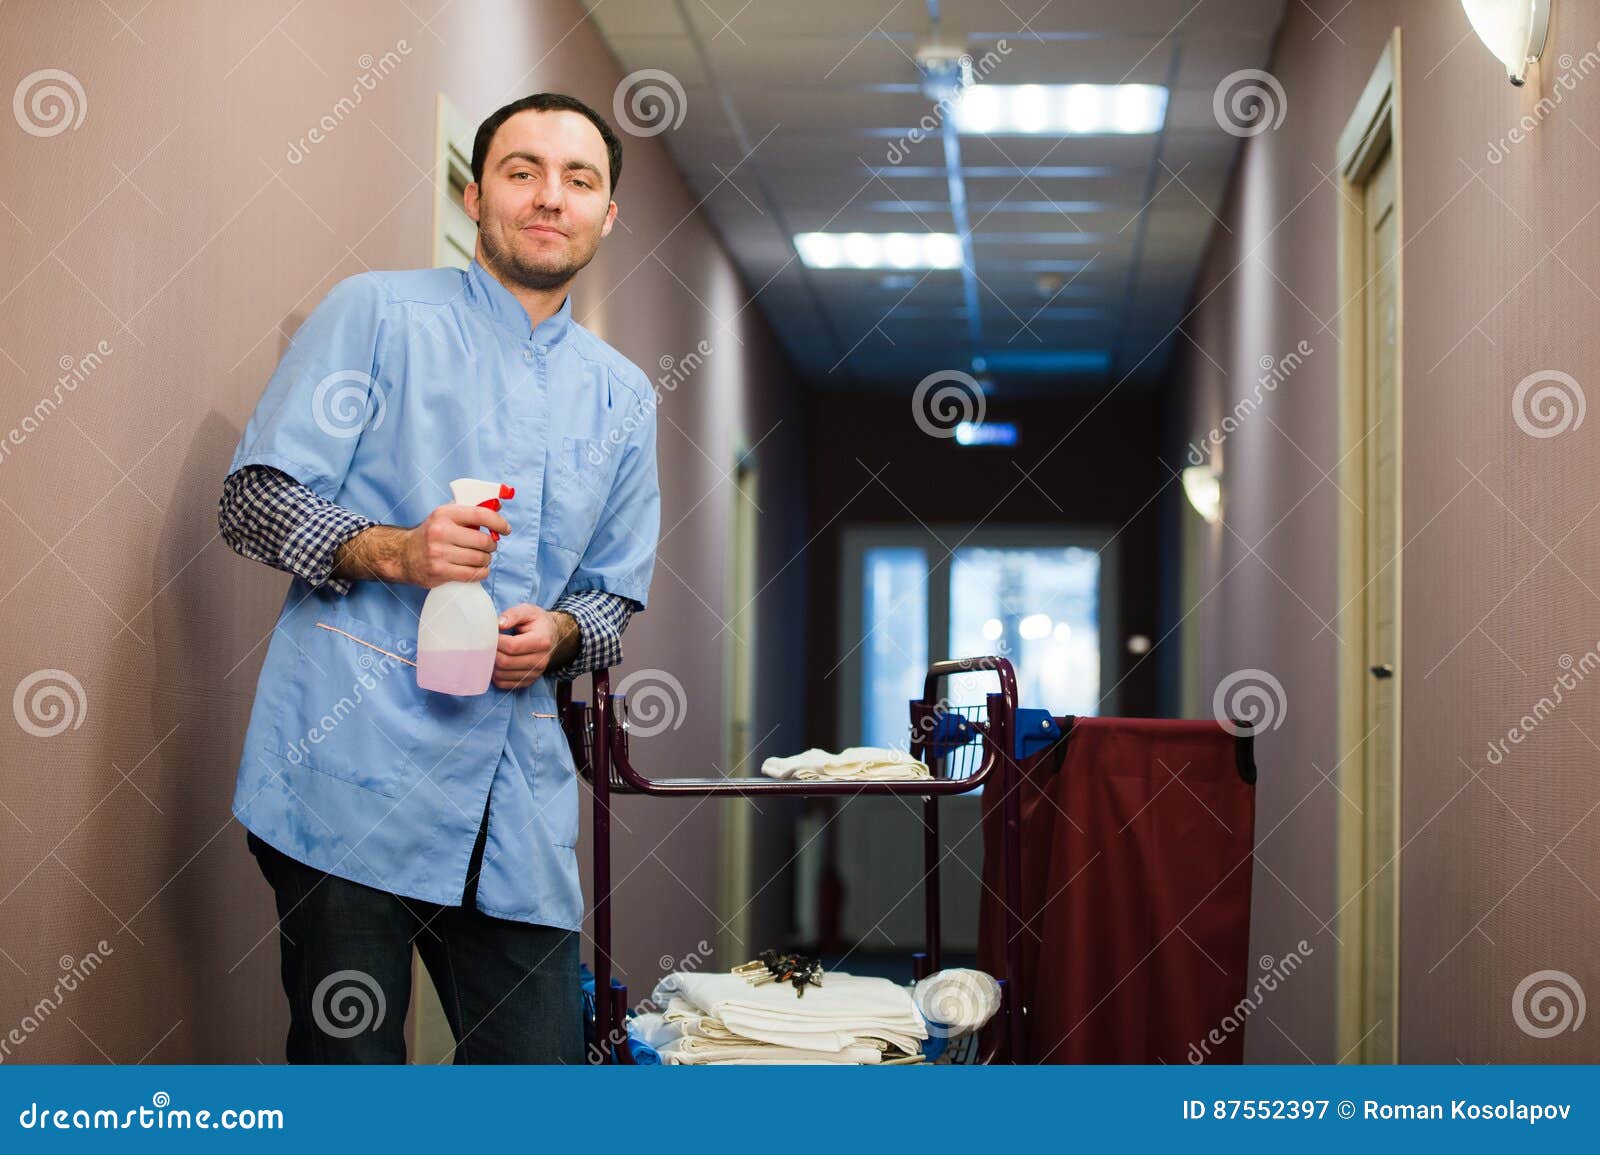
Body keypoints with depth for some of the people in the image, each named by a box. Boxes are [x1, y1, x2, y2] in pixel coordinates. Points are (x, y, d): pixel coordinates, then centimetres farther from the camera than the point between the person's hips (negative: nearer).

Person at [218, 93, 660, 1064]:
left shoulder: (623, 393, 19)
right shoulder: (379, 313, 6)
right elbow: (253, 499, 1)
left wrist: (556, 636, -1)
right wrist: (390, 550, -16)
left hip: (519, 789, 4)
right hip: (354, 763, -4)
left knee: (540, 1064, 0)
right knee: (347, 1067, -3)